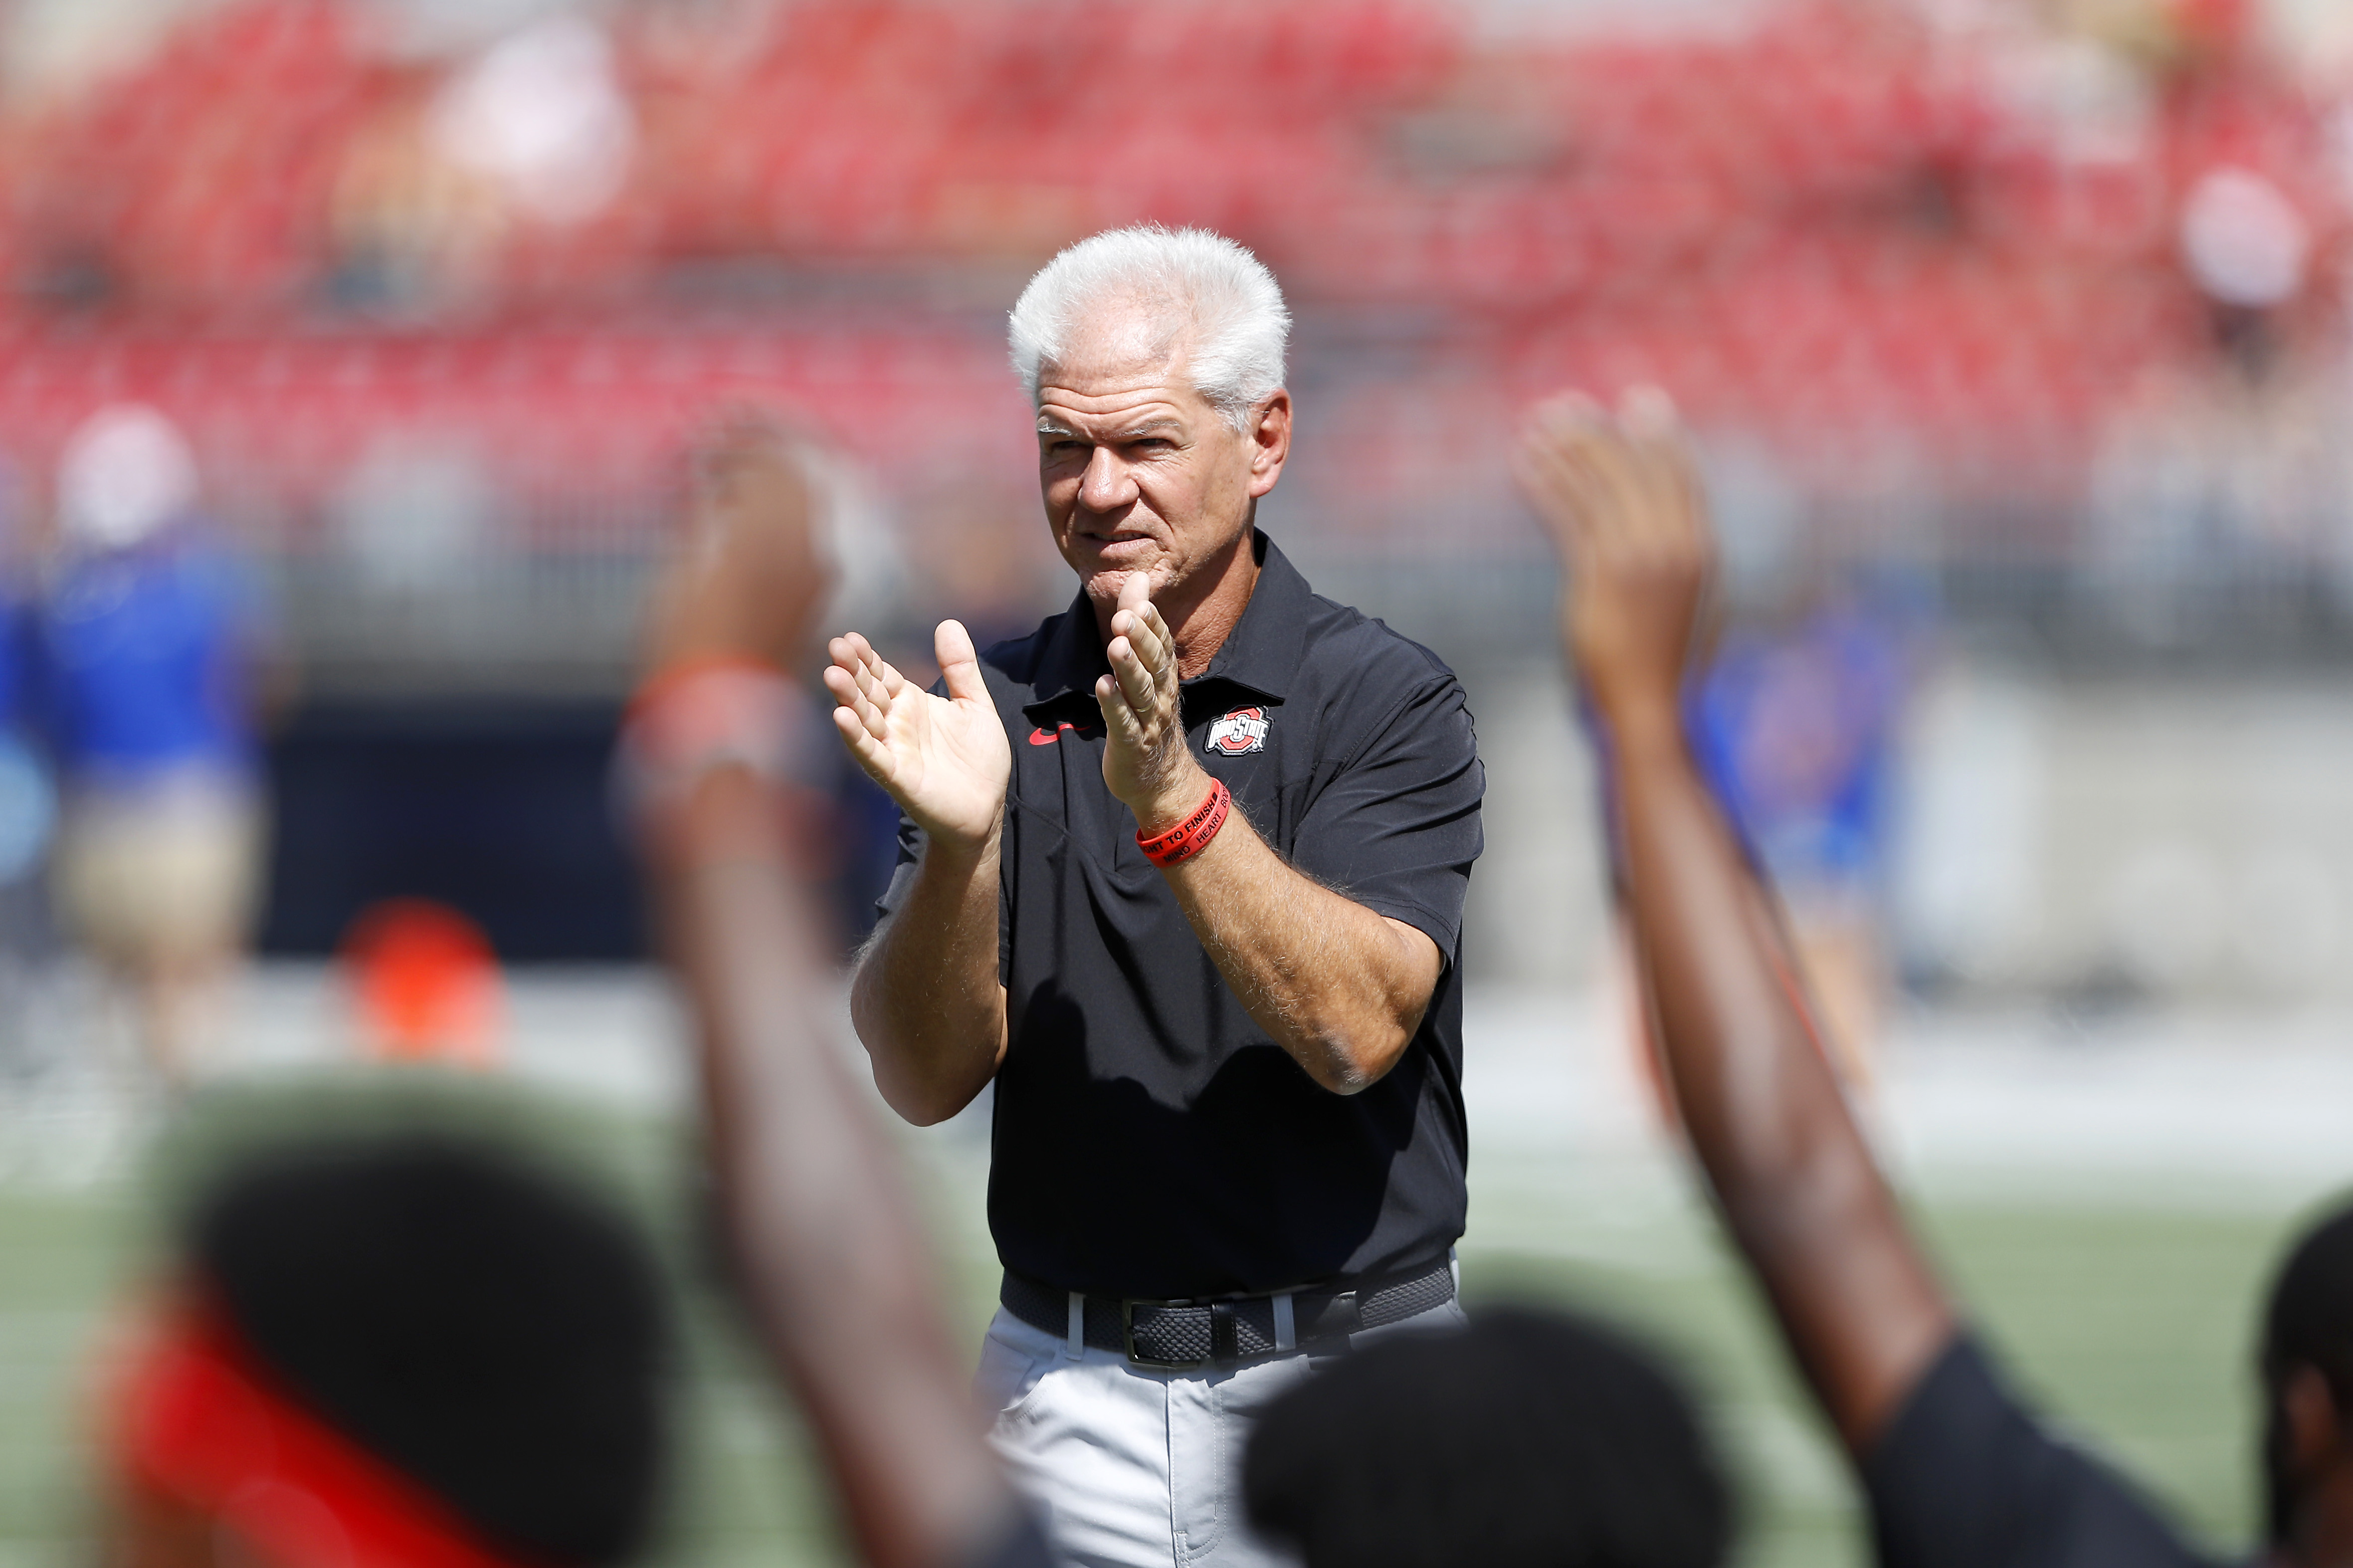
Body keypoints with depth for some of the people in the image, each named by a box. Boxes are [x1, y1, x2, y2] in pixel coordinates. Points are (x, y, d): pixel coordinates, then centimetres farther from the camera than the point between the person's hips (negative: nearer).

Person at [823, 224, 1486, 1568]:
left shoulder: (1387, 701, -5)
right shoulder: (999, 708, 5)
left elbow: (1355, 1034, -19)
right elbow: (925, 1079, -4)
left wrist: (1174, 800, -28)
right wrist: (959, 844, -20)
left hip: (1339, 1393, -2)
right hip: (1069, 1391, 3)